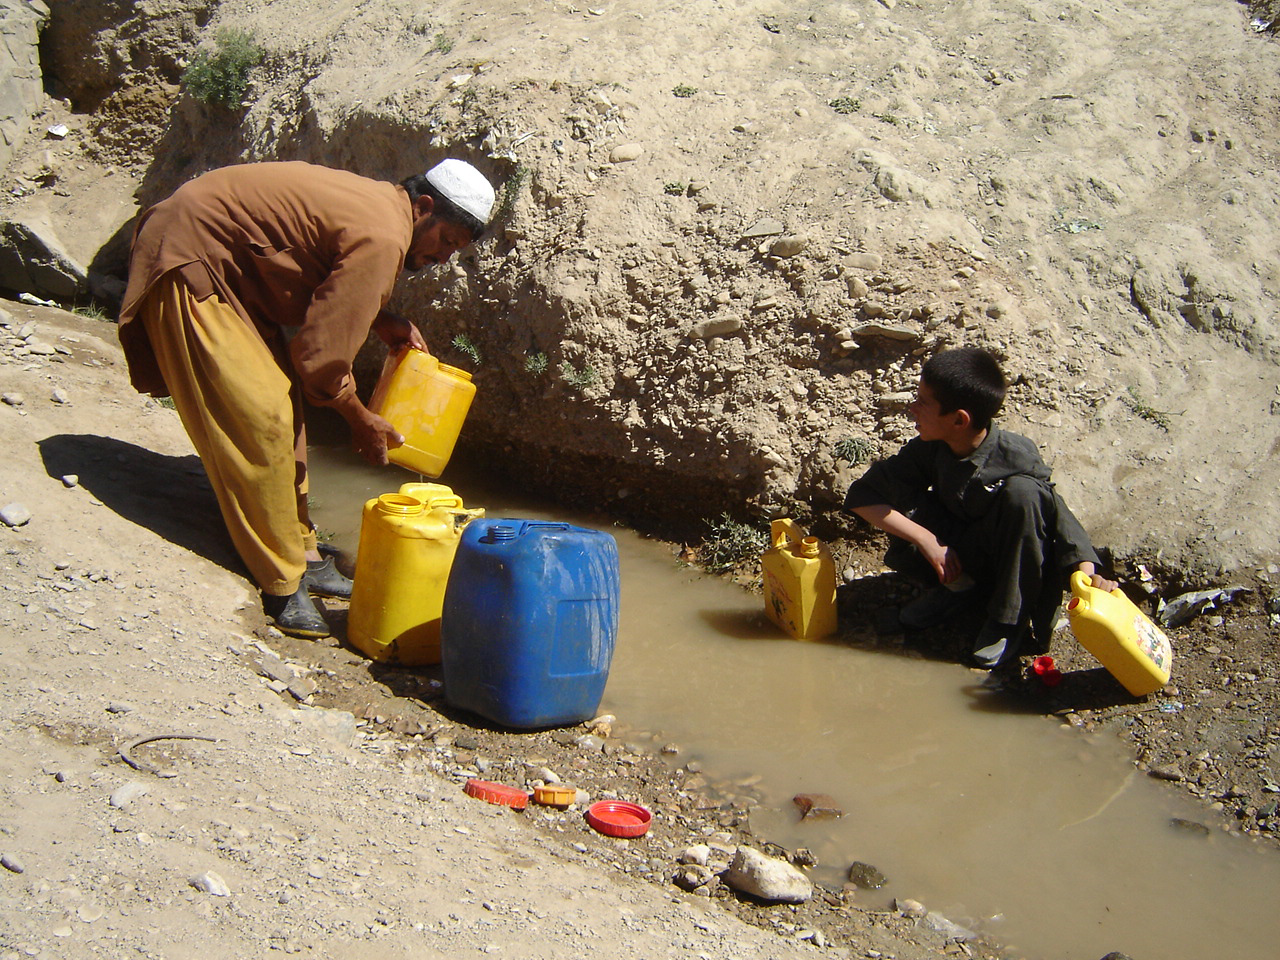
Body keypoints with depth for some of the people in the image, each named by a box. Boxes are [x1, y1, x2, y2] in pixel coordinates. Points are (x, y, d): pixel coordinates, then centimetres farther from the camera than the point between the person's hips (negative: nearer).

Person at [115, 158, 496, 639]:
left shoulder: (377, 204, 5)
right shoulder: (381, 239, -24)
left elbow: (330, 290, 18)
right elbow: (322, 350, -22)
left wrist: (381, 322, 3)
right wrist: (360, 420, -7)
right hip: (190, 263, -11)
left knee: (284, 404, 12)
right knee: (263, 422, -12)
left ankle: (299, 549, 21)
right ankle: (283, 584, -2)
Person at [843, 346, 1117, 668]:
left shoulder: (1017, 458, -26)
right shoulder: (930, 449, -16)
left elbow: (1060, 521, -23)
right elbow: (861, 495, -19)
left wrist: (1088, 576, -42)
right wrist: (928, 542, -29)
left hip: (1012, 562, -3)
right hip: (955, 553, 3)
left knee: (1021, 491, -34)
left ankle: (1010, 620, -16)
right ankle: (957, 584, 2)